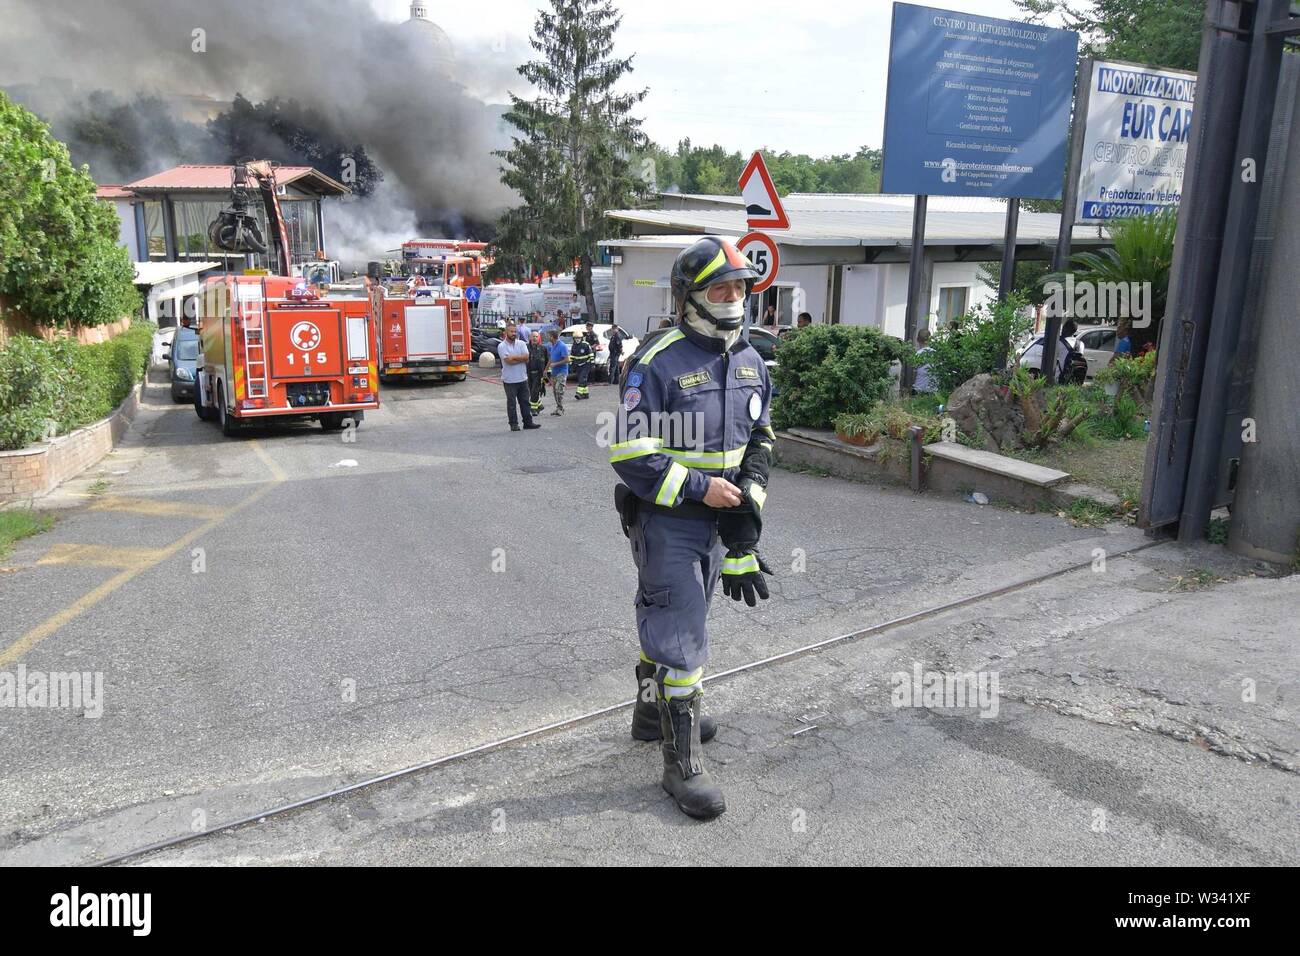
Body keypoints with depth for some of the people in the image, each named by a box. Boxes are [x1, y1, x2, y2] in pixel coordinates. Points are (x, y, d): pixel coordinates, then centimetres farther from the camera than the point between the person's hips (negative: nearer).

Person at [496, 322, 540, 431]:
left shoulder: (521, 344, 6)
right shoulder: (501, 346, -5)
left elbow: (526, 358, -8)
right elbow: (508, 361, -17)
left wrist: (513, 357, -14)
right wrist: (520, 358, -11)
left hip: (522, 378, 4)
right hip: (509, 380, -4)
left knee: (525, 401, 10)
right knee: (511, 402, 2)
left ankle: (528, 422, 16)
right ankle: (513, 424, 9)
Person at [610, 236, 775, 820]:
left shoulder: (750, 362, 5)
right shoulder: (659, 363, -18)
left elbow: (760, 438, 15)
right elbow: (630, 453, -20)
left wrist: (748, 498, 1)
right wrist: (699, 488, -20)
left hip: (714, 519, 8)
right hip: (664, 519, -7)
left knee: (668, 616, 23)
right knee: (680, 636, -6)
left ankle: (653, 711, 44)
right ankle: (682, 763, 7)